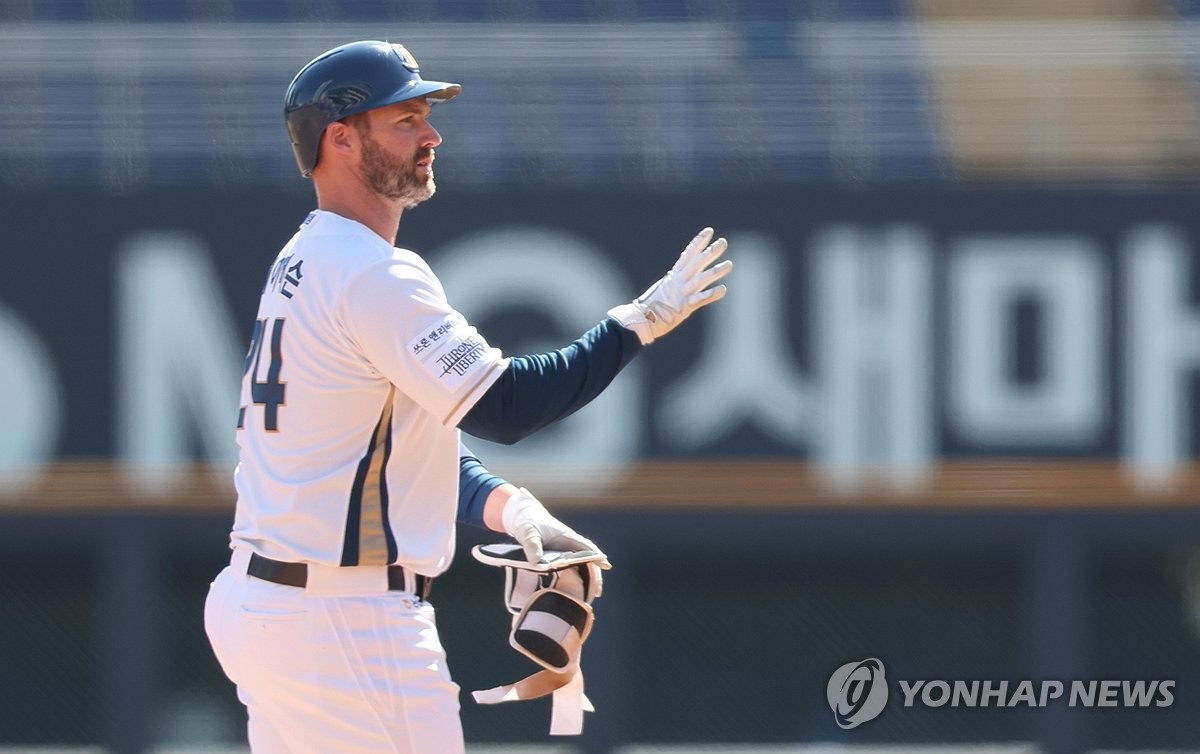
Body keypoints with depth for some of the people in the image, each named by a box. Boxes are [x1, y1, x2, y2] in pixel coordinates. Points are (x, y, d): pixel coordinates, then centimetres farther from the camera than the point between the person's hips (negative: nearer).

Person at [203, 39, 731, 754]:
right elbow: (506, 407, -18)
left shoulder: (299, 265, 17)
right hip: (348, 619, -10)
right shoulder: (375, 276, -15)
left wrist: (506, 505, 5)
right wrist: (639, 322, -10)